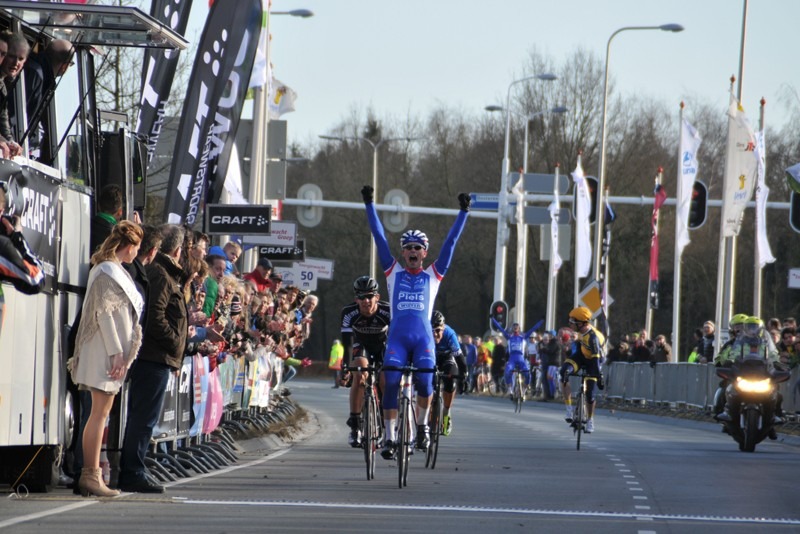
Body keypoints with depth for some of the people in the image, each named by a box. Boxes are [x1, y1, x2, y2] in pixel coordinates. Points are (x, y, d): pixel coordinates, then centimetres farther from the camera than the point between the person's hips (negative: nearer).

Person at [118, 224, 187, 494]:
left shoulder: (161, 272, 18)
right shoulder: (161, 275, -13)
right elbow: (155, 317, -22)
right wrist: (175, 342, -13)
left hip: (150, 357, 10)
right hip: (156, 358, -10)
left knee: (141, 417, 13)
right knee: (144, 417, -7)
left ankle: (130, 474, 17)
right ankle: (133, 474, -6)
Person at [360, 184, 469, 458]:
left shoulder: (433, 275, 13)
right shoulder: (393, 272, 13)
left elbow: (450, 242, 12)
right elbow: (379, 238, 12)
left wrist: (463, 211, 11)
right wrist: (370, 205, 10)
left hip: (423, 338, -1)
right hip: (397, 336, 1)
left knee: (425, 383, -18)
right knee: (391, 385, -10)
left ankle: (422, 425, 7)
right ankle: (390, 438, -1)